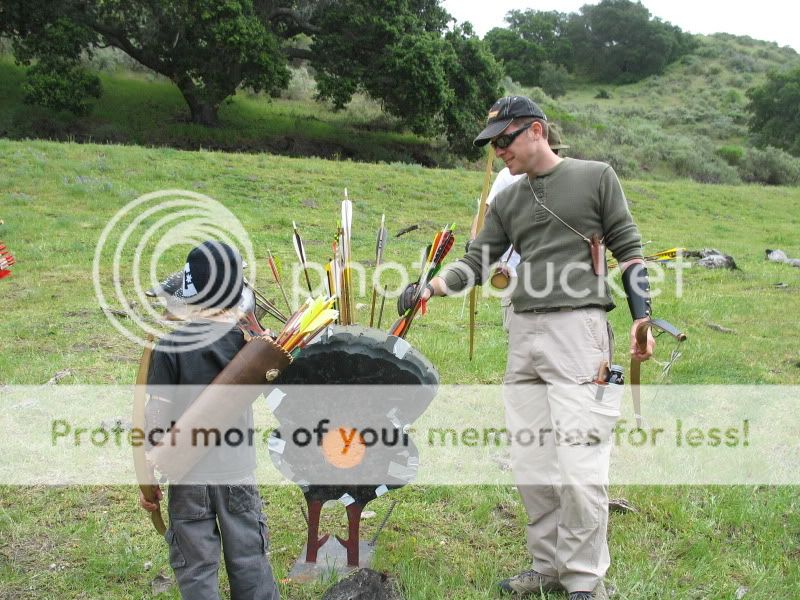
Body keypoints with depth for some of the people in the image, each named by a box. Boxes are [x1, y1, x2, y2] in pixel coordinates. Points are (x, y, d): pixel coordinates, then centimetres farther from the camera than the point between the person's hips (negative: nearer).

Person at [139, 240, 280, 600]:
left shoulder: (170, 347, -14)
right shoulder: (248, 341, -7)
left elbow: (157, 418, -13)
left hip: (189, 476, -2)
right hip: (239, 470, 2)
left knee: (196, 569, 11)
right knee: (249, 563, 15)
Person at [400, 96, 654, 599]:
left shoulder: (596, 177, 4)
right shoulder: (507, 203, 17)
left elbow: (629, 251, 4)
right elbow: (476, 264, 13)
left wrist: (641, 320, -3)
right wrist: (427, 290, -3)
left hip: (577, 329, -5)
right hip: (524, 333, 6)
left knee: (578, 463, -9)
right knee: (531, 464, 7)